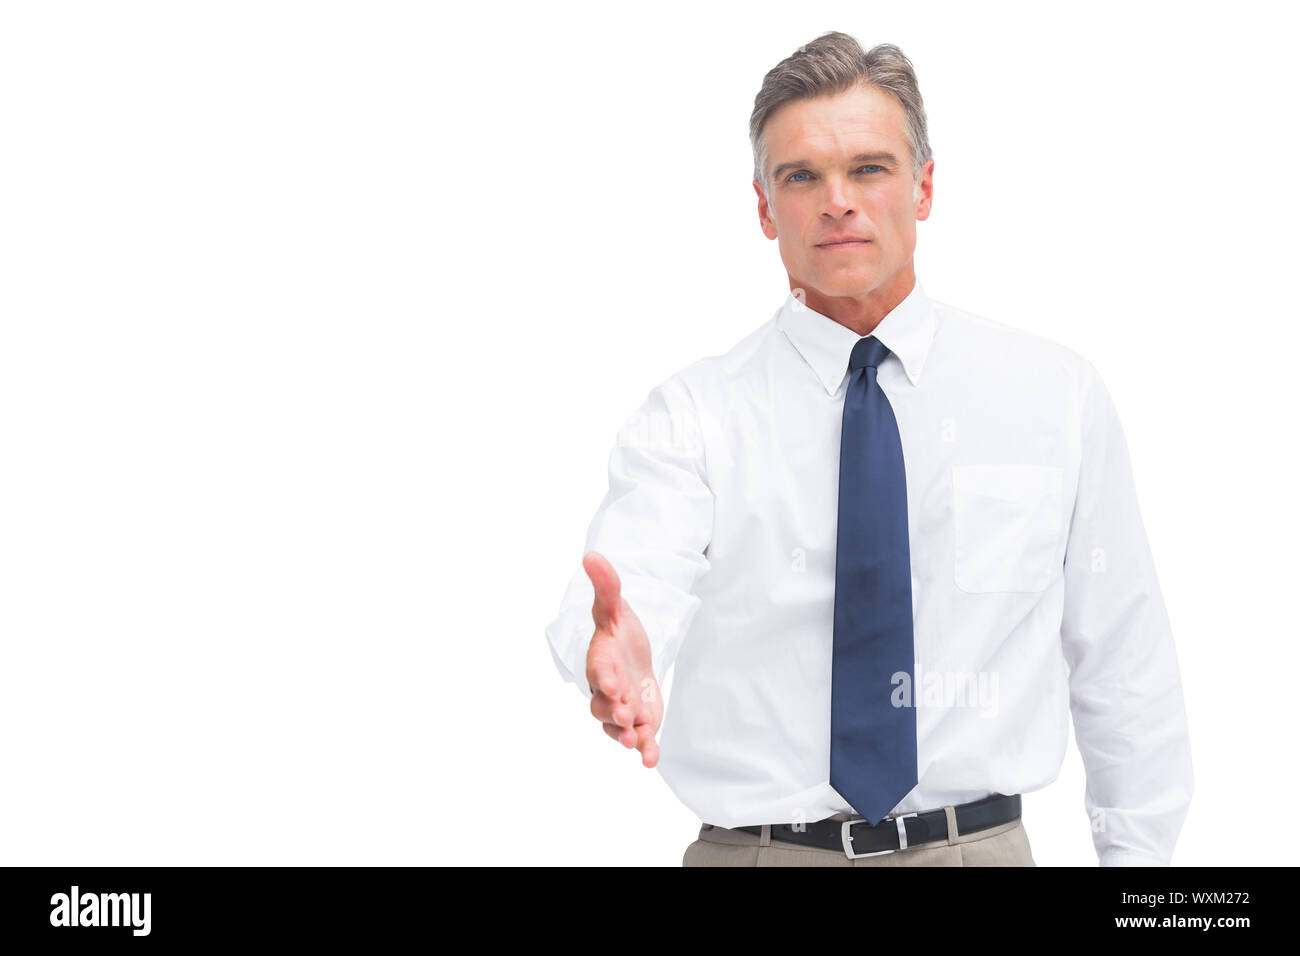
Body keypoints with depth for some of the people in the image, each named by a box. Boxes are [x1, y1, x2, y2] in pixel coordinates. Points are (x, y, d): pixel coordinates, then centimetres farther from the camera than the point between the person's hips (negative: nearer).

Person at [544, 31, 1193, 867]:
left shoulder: (1055, 393, 0)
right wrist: (617, 650, -44)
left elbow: (1124, 664, 1)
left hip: (982, 842, 1)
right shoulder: (692, 415, -4)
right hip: (755, 846, -1)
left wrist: (1139, 852, -3)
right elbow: (636, 573, -23)